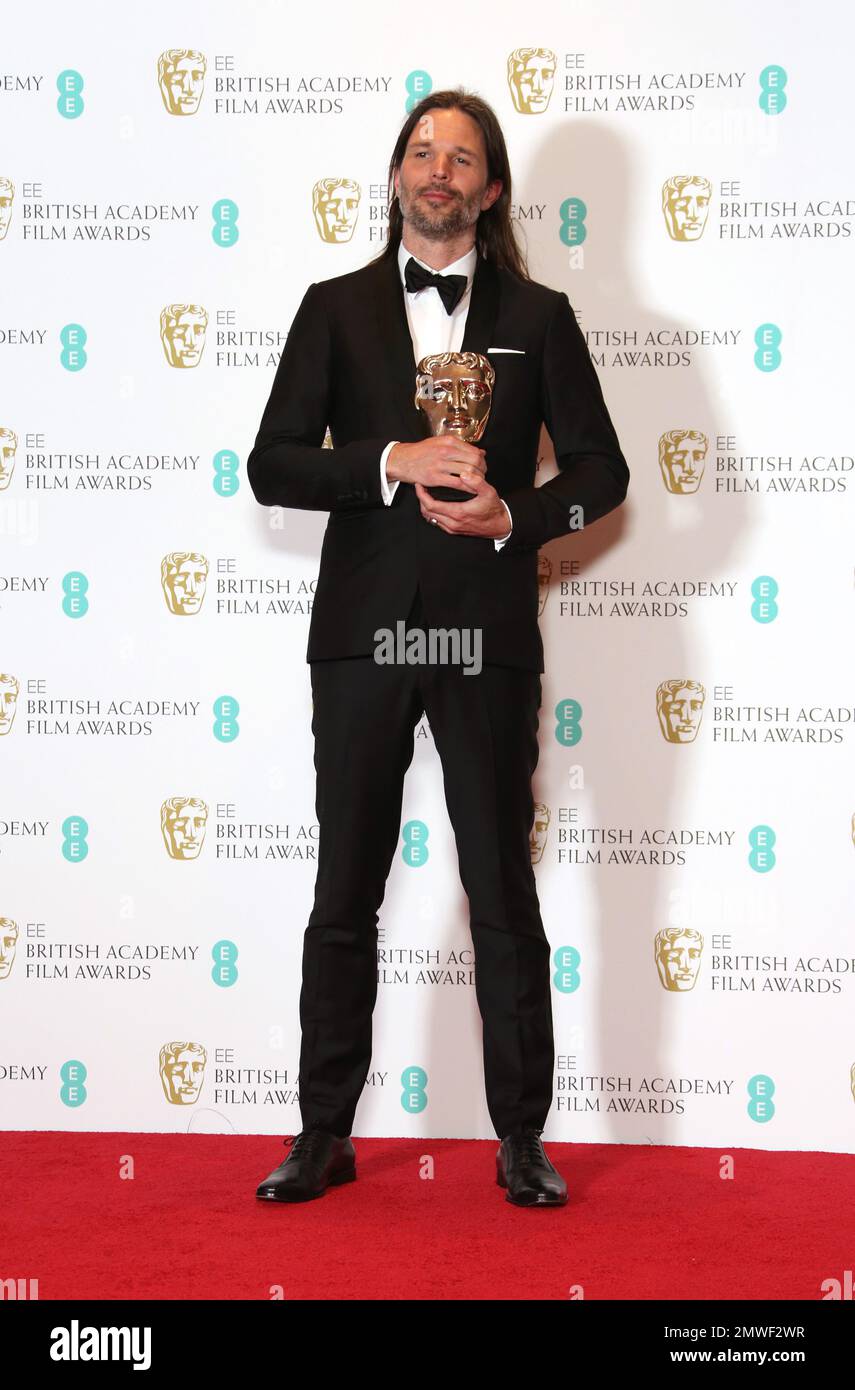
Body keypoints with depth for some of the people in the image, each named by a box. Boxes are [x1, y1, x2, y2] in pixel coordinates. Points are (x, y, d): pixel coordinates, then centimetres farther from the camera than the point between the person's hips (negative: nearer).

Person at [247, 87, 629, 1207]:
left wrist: (513, 514, -10)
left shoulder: (538, 316, 8)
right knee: (346, 892, 6)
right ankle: (325, 1137, 16)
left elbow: (600, 470, 8)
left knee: (503, 892, 4)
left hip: (487, 631, -1)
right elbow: (272, 465, 1)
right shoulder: (336, 309, 9)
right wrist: (392, 464, -14)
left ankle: (523, 1141, 13)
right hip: (365, 628, 1)